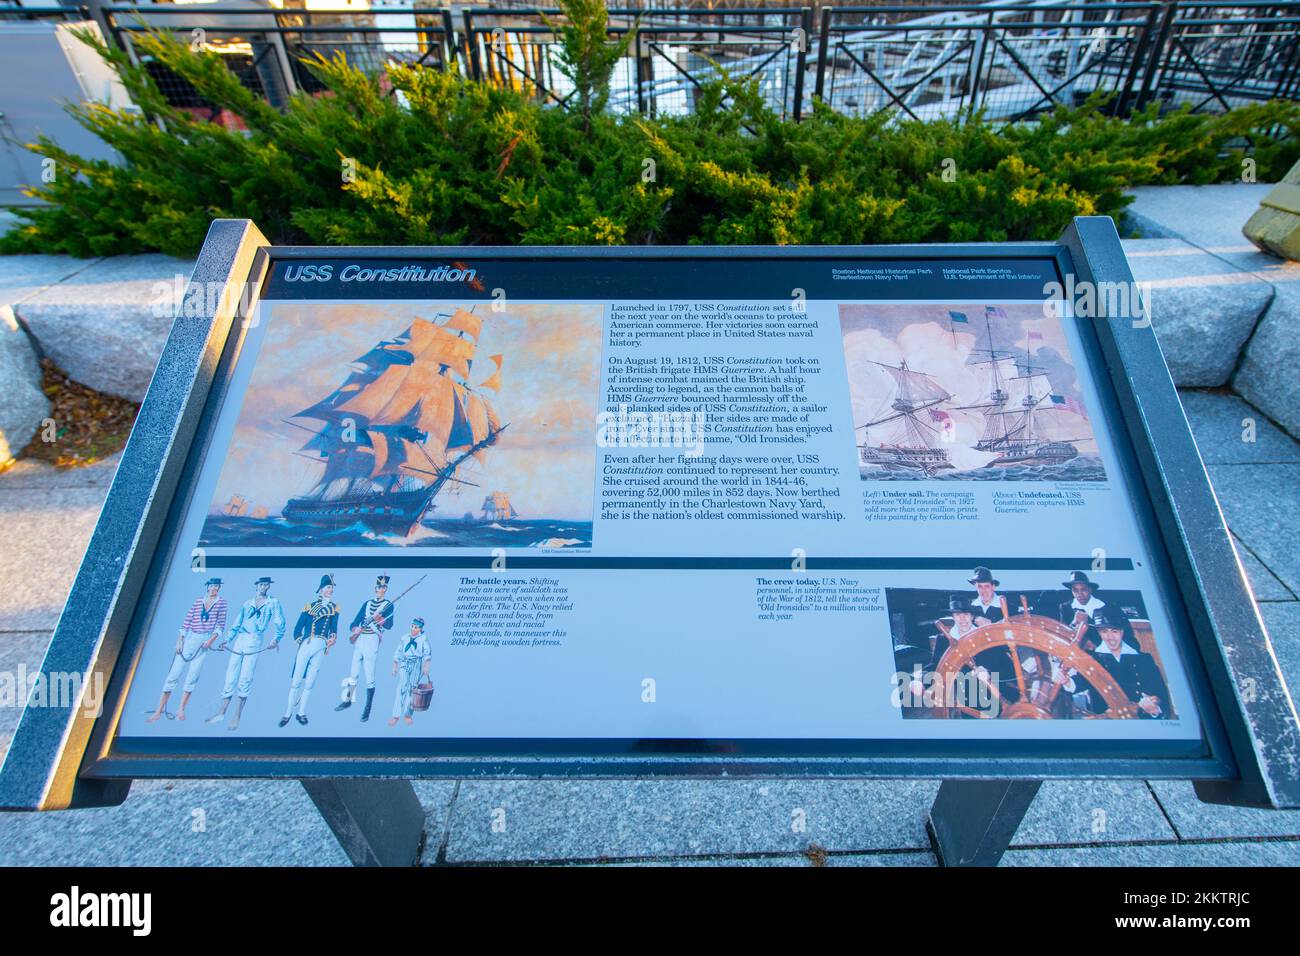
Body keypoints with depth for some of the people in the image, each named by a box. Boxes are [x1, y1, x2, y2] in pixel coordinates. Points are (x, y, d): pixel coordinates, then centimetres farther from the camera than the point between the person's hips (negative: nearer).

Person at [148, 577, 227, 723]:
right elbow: (186, 622, 5)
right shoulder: (198, 602, 5)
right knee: (174, 673, -1)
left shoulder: (221, 602, 2)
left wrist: (212, 639, -10)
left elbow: (221, 624, 1)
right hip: (189, 639, 1)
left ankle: (181, 710, 10)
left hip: (205, 642, -1)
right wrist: (180, 639, -2)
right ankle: (159, 710, 5)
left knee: (193, 675, 0)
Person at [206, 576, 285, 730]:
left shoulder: (273, 603, 6)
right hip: (239, 640, 4)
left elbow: (280, 624, -2)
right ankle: (221, 713, 9)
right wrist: (228, 639, 9)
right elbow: (236, 624, 20)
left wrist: (275, 639, -16)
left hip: (255, 641, -4)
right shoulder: (247, 603, 17)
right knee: (230, 676, 3)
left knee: (245, 679, -8)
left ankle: (237, 716, -1)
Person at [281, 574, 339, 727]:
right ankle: (288, 713, 8)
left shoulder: (334, 608, 10)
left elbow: (334, 628, 5)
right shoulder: (310, 606, 5)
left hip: (321, 647, 2)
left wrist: (333, 637, -12)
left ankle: (301, 713, 14)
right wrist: (299, 639, -7)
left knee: (310, 681, 6)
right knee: (296, 679, 0)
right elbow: (298, 628, 6)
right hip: (306, 644, -1)